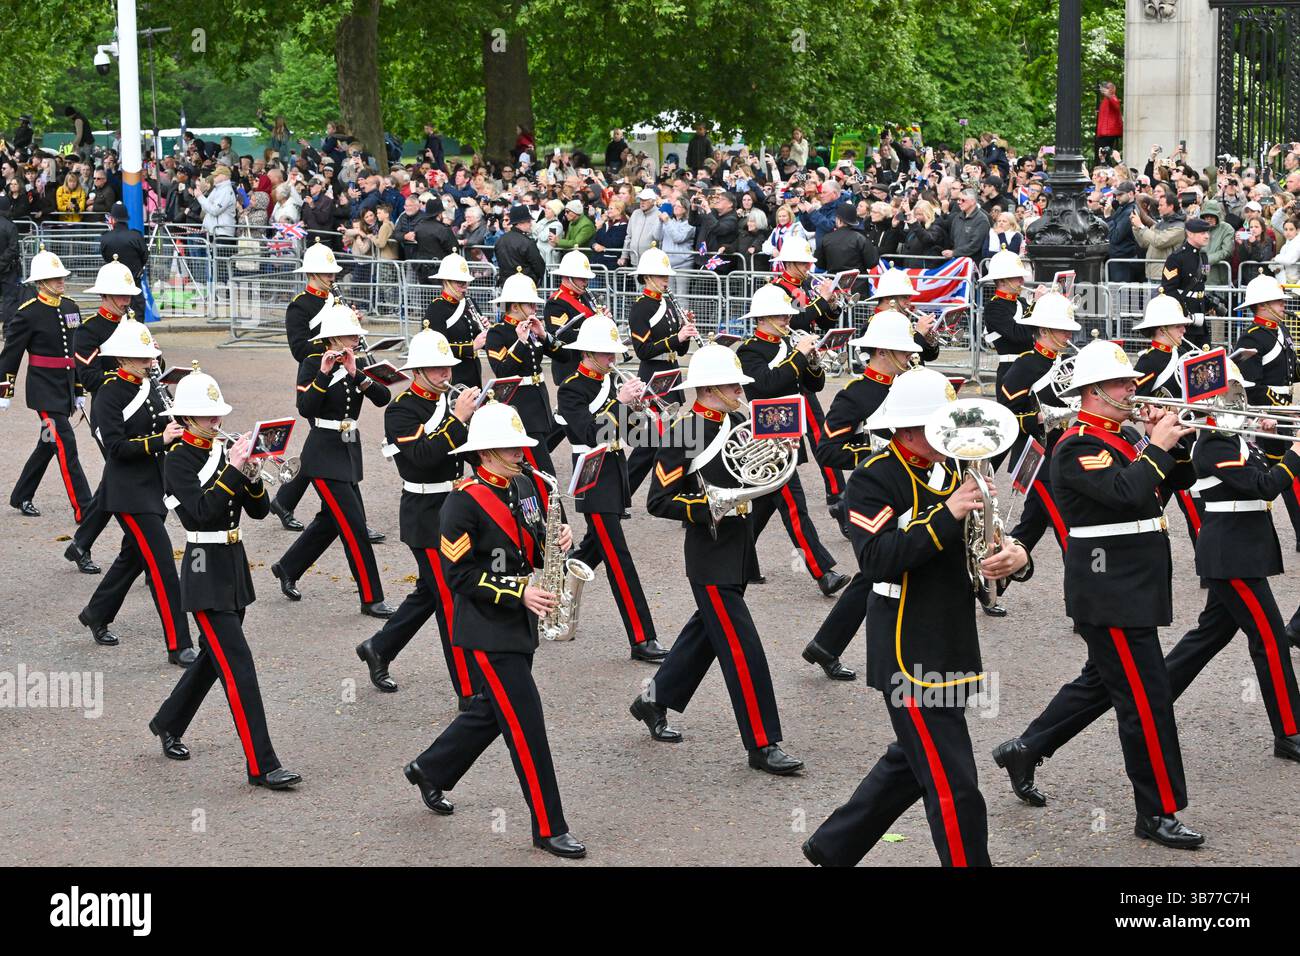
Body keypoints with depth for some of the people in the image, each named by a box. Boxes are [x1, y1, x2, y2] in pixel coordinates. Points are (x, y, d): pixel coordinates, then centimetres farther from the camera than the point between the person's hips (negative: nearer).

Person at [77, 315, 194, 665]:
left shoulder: (153, 387, 9)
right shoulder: (108, 395, -13)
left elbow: (165, 430, 13)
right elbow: (117, 447, -20)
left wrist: (177, 430, -9)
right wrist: (160, 440, -26)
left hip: (155, 487, 8)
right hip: (128, 490, -8)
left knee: (134, 555, 22)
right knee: (161, 564, -10)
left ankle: (96, 614, 43)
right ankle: (178, 645, -8)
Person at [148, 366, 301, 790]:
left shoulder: (224, 451, 8)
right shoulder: (178, 461, -11)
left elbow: (260, 511, 7)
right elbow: (201, 513, -24)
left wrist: (251, 476, -12)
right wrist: (232, 470, -25)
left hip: (234, 565, 8)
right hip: (205, 572, -8)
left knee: (213, 658, 20)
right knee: (239, 669, -10)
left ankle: (168, 725, 42)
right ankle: (261, 766, -10)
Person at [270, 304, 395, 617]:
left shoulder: (354, 364, 8)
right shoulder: (312, 364, -10)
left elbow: (383, 398, -5)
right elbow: (305, 408, -23)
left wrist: (355, 373, -18)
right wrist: (323, 373, -29)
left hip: (349, 451, 8)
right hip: (324, 455, -8)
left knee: (331, 520, 19)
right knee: (354, 526, -9)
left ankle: (287, 568, 39)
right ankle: (371, 599, -3)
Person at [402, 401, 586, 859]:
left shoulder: (525, 486, 5)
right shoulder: (464, 502, -18)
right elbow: (459, 574, -18)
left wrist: (557, 542, -4)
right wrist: (519, 592, -23)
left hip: (519, 626, 8)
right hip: (486, 631, -8)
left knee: (493, 711, 21)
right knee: (526, 724, -6)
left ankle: (429, 770, 43)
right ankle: (548, 828, 2)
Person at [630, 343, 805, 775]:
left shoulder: (738, 424, 6)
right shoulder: (682, 434, -16)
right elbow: (659, 502, -17)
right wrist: (712, 505, -26)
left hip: (737, 552, 9)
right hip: (710, 559, -9)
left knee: (706, 633, 21)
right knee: (743, 652, -8)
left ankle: (654, 700, 39)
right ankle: (763, 746, -4)